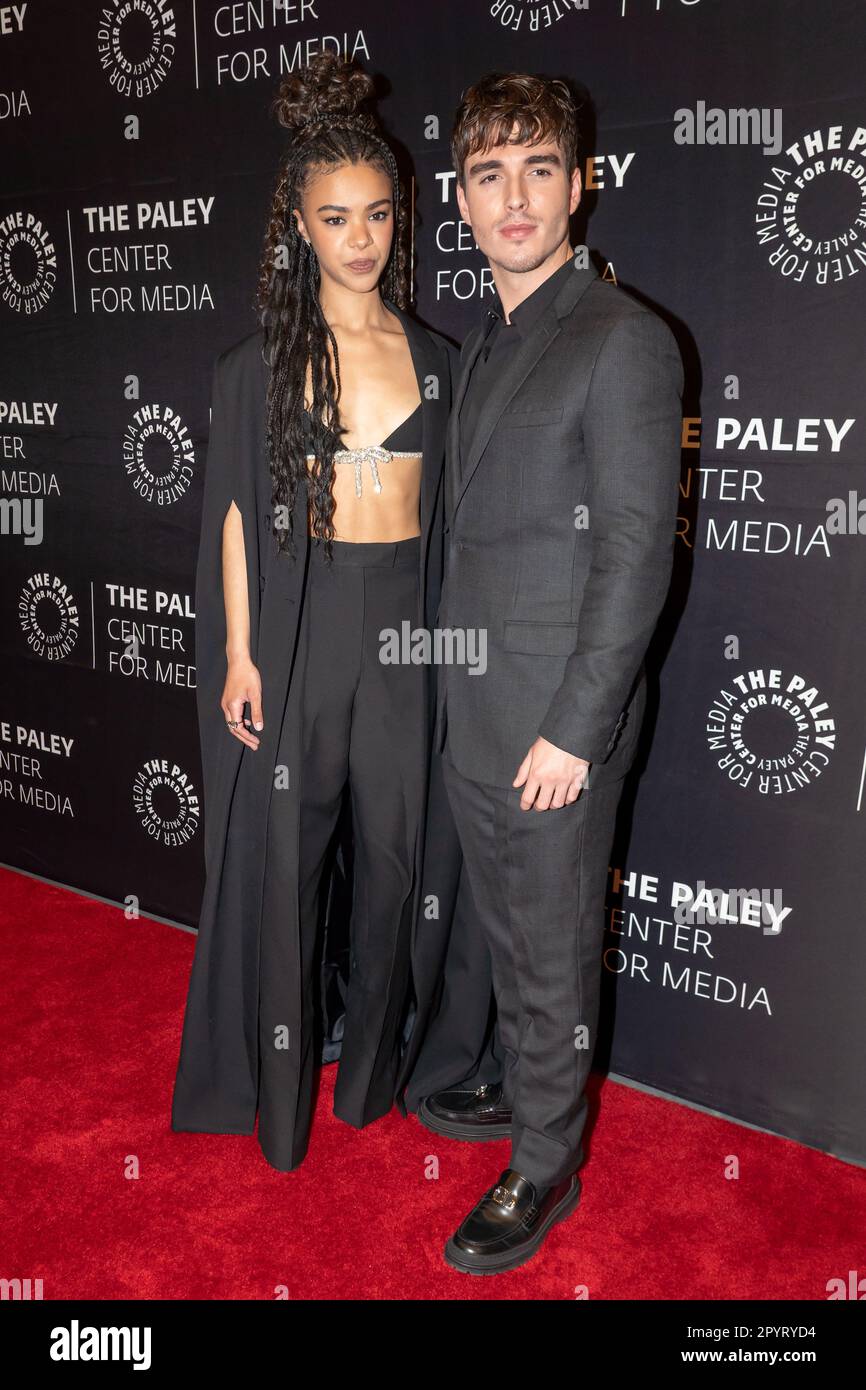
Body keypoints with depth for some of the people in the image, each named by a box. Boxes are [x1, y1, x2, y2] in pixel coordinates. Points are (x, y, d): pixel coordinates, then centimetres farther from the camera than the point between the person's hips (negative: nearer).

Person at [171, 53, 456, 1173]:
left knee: (390, 839, 9)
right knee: (285, 843, 3)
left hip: (404, 619, 2)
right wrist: (239, 651, -7)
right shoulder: (260, 362, 2)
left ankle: (372, 1054, 29)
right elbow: (235, 511, -1)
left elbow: (443, 507, 10)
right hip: (300, 617, -2)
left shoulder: (432, 359, 9)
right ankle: (280, 1076, 22)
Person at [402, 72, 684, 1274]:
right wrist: (454, 697, 13)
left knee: (552, 946, 6)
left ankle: (546, 1167, 26)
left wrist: (574, 729, -18)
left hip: (558, 718, -7)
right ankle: (513, 1089, 42)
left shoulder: (624, 340, -12)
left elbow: (637, 555, -16)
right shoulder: (484, 343, 14)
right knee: (495, 923, 20)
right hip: (472, 711, 8)